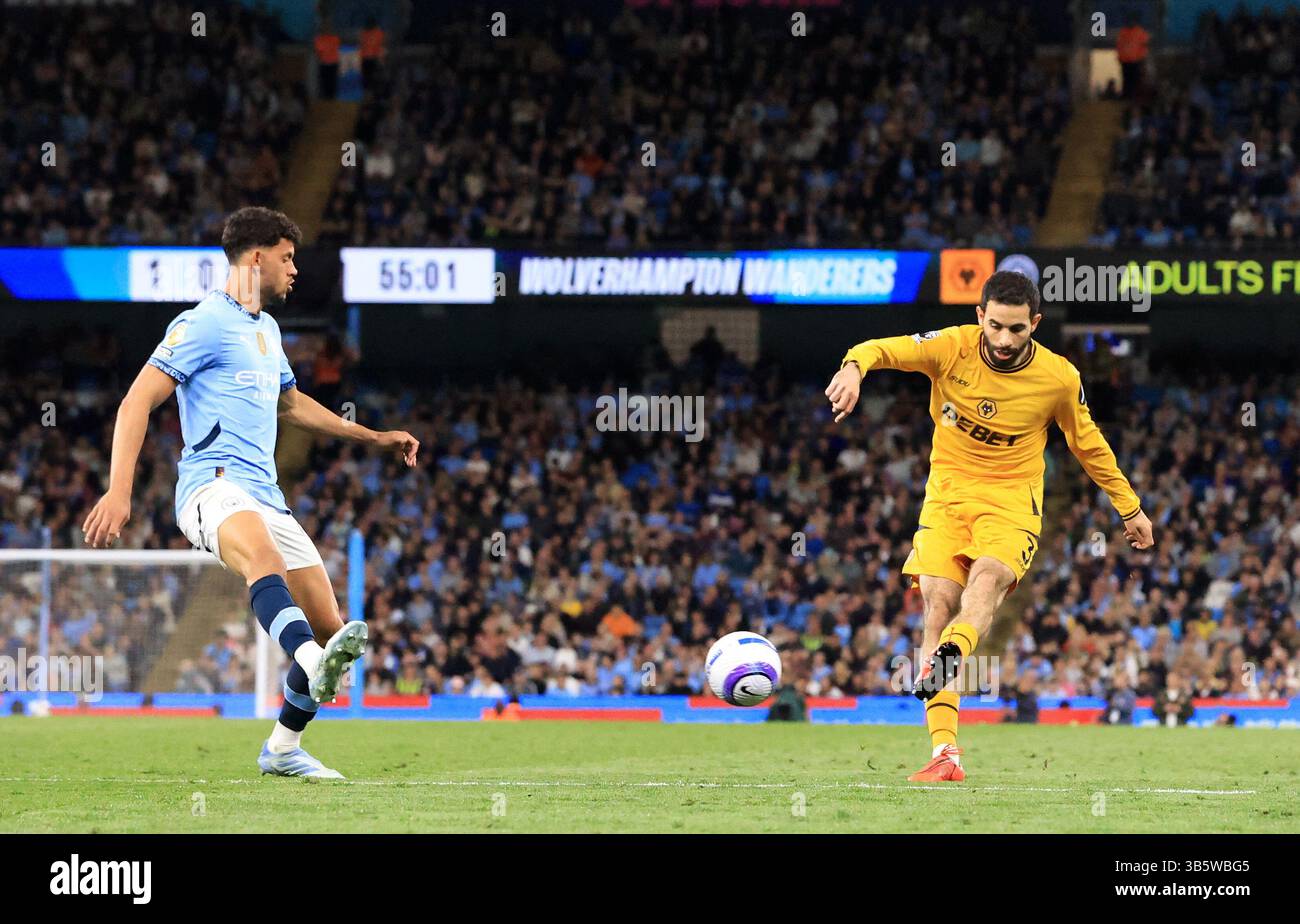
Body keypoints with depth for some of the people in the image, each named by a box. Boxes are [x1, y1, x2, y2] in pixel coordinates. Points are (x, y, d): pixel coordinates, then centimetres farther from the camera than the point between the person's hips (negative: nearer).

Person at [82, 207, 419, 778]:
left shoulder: (266, 329, 26)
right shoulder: (205, 323, -2)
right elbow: (138, 401, -9)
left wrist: (373, 438, 45)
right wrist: (119, 491, -19)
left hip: (264, 498, 9)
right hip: (212, 486, -9)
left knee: (327, 627, 3)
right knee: (262, 553, -41)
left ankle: (283, 749, 21)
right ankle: (317, 666, -67)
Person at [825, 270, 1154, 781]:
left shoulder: (1059, 378, -5)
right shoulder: (952, 348, -8)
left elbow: (1088, 444, 12)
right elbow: (887, 349, -20)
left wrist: (1129, 508, 21)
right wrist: (855, 366, -44)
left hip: (1011, 500, -1)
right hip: (947, 494, 1)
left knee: (988, 577, -32)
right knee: (938, 605, -15)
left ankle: (945, 661, -59)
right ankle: (945, 753, -19)